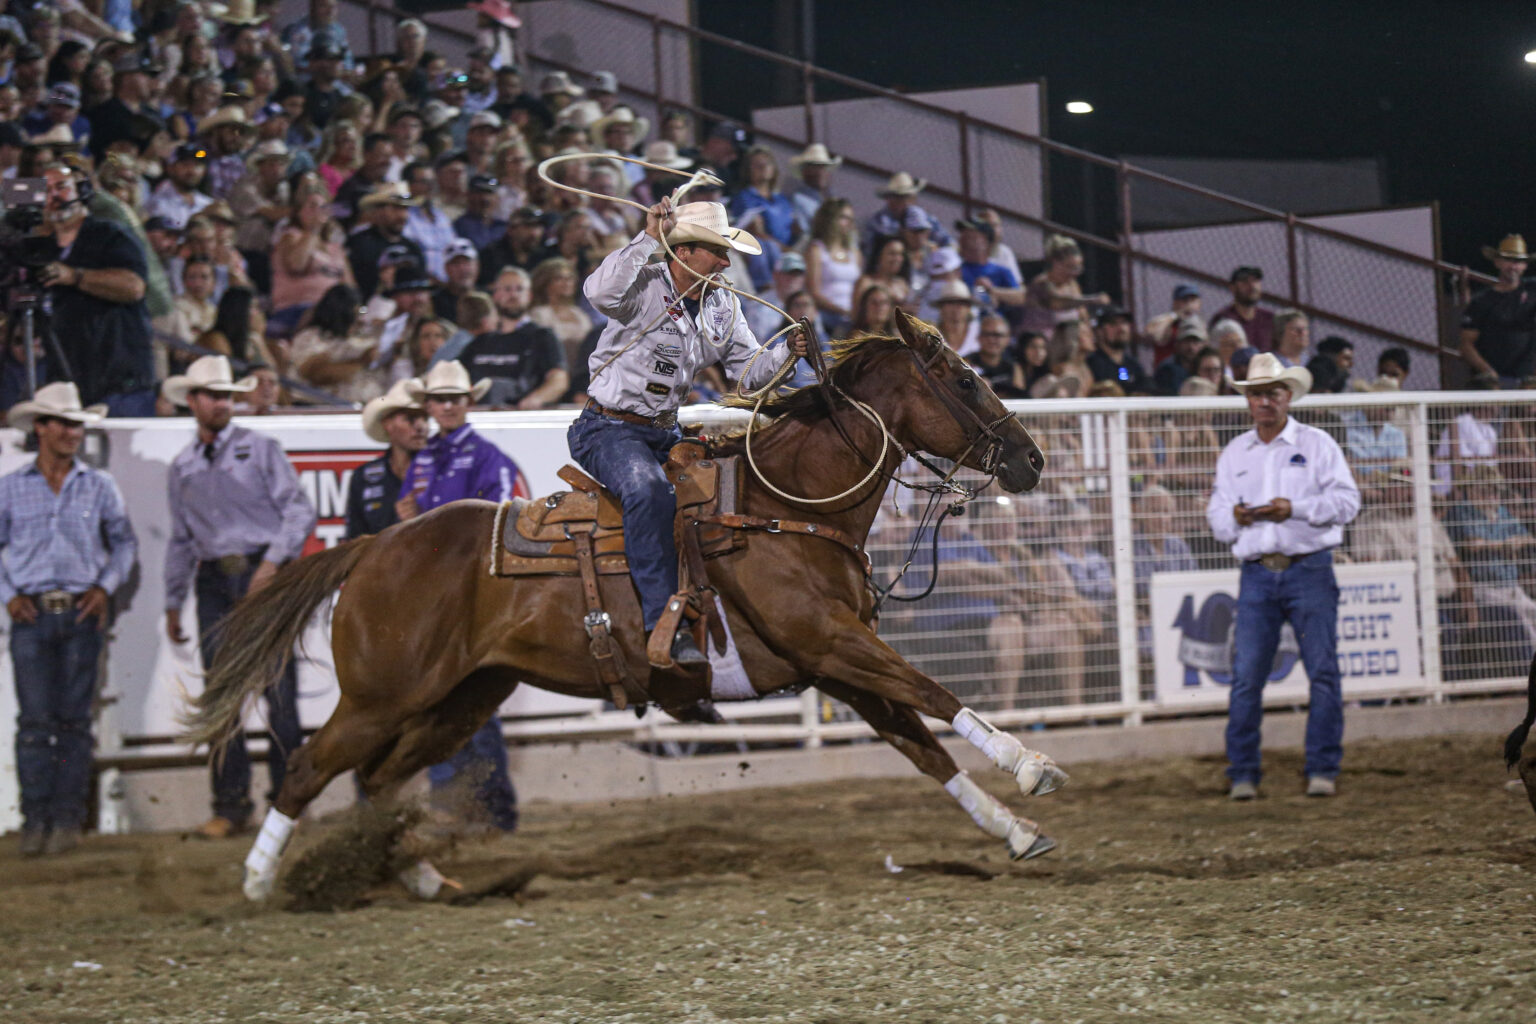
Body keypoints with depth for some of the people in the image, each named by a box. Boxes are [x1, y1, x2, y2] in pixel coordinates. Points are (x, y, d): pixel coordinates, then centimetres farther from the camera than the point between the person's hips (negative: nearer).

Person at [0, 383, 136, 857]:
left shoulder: (98, 487, 7)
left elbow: (124, 543, 14)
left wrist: (106, 586, -1)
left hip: (82, 614, 1)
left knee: (74, 719, 1)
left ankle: (67, 818, 5)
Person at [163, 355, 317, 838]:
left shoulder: (261, 450, 4)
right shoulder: (182, 468, 16)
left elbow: (299, 511, -1)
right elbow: (180, 540, 23)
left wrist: (273, 563, -14)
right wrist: (172, 603, 20)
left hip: (262, 575, -4)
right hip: (214, 584, 4)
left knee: (279, 691, -7)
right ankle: (230, 808, 1)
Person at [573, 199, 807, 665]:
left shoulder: (722, 306, 10)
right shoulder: (643, 287, -13)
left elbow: (749, 370, 10)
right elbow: (601, 291, -36)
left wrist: (785, 352, -11)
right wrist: (648, 239, -34)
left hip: (666, 433, 8)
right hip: (609, 429, -8)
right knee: (650, 490, -36)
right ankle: (666, 626, -40)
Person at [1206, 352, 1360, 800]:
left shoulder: (1316, 445, 5)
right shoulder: (1234, 453, 16)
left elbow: (1347, 501, -2)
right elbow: (1216, 512, 16)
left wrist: (1296, 509, -15)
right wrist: (1234, 517, -7)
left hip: (1309, 569, -2)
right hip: (1257, 573, 3)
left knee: (1323, 671, -4)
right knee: (1246, 675, -3)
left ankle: (1322, 770, 3)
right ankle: (1242, 774, 2)